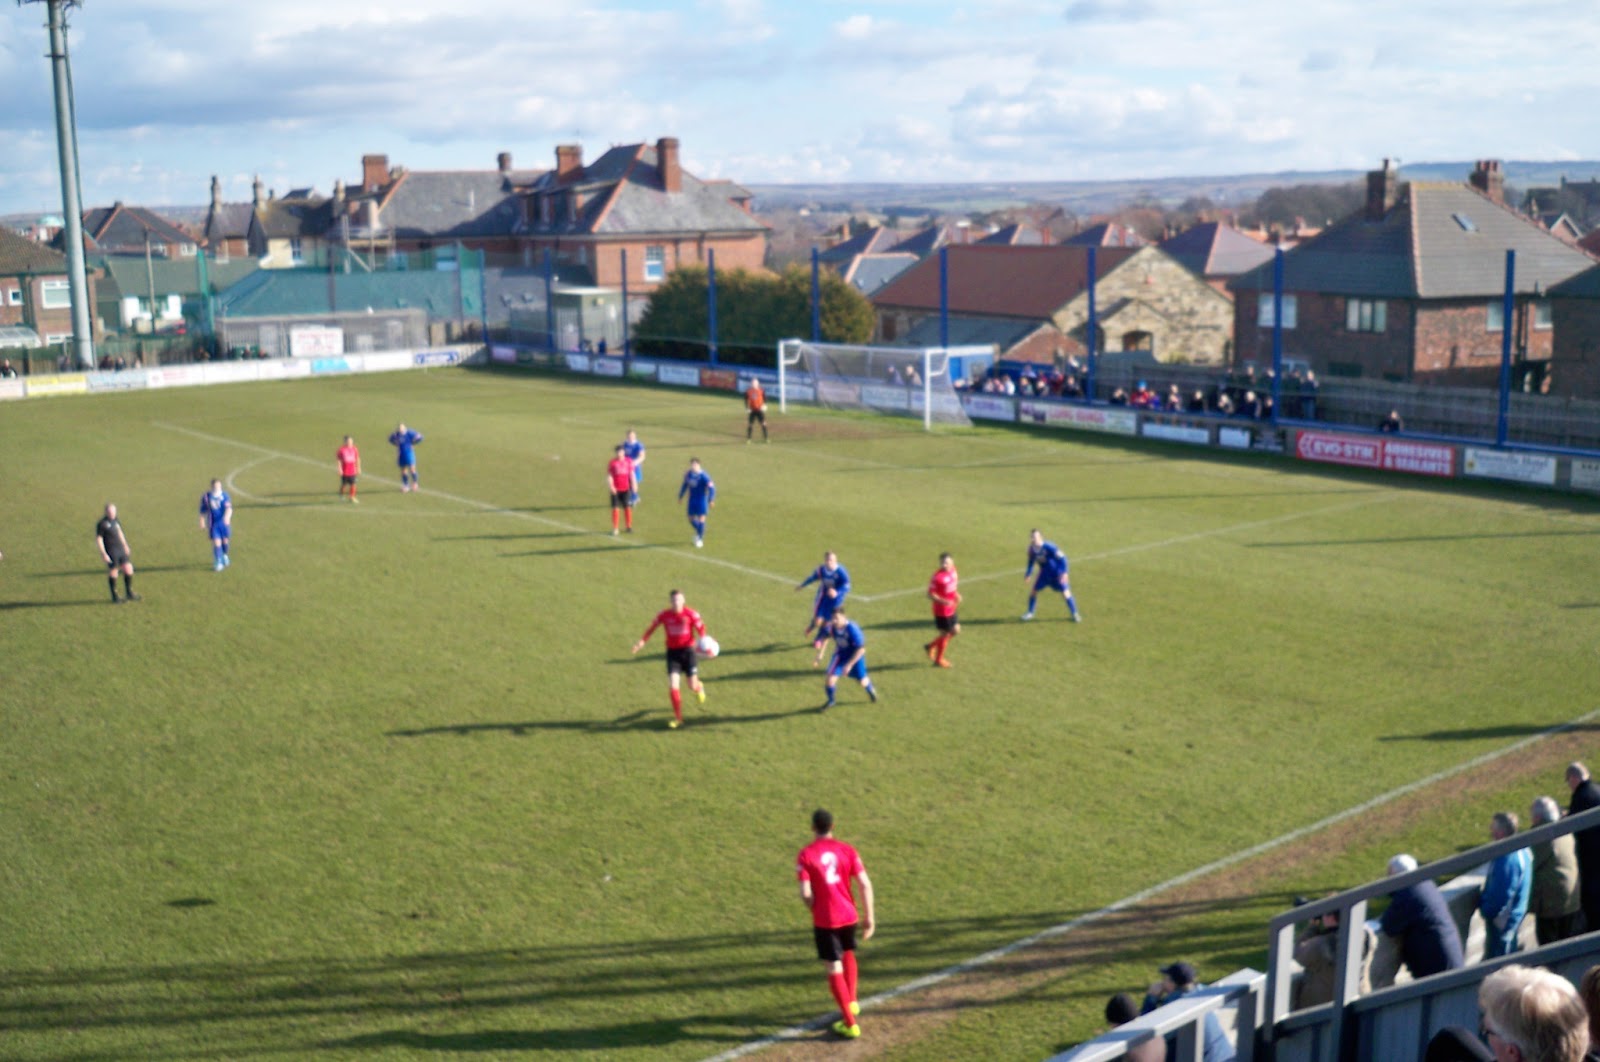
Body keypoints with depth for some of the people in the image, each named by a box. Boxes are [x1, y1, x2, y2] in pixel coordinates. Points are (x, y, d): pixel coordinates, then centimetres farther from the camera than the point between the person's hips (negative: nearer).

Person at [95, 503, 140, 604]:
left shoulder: (116, 520, 9)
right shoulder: (102, 524, -13)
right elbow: (98, 539, -12)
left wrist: (125, 546, 26)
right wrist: (103, 554, -16)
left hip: (121, 550, 7)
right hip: (111, 552, -7)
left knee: (128, 569, 4)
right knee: (113, 573, 1)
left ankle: (129, 593, 18)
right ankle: (114, 597, 14)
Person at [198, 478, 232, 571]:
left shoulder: (224, 495, -5)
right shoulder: (206, 497, -3)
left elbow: (229, 507, -18)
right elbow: (203, 511, 6)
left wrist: (227, 516, -36)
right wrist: (202, 523, 4)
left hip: (224, 523, 1)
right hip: (213, 524, -1)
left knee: (225, 541, 12)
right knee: (216, 542, -8)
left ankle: (224, 555, 41)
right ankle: (218, 562, -2)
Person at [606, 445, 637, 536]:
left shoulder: (629, 462, 2)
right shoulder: (613, 462, -3)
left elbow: (632, 474, 8)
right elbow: (609, 476, -4)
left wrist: (634, 485, 3)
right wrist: (611, 486, -16)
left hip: (626, 489, 2)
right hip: (616, 490, -2)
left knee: (627, 508, 5)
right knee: (615, 508, -4)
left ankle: (629, 527, 20)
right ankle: (615, 529, 2)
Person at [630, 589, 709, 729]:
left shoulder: (691, 614, -8)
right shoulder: (664, 615, -4)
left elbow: (701, 628, 1)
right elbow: (652, 627, 9)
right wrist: (642, 641, -1)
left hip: (688, 650, -1)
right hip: (672, 651, 1)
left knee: (692, 686, 2)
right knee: (673, 685, -10)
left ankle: (699, 687, 44)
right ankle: (678, 718, 3)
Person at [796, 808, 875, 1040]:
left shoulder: (806, 854, -8)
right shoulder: (847, 850, -1)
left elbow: (805, 894, -14)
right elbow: (865, 885, -6)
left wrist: (815, 911, 6)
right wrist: (868, 917, 0)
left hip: (824, 920, -3)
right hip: (849, 915, 3)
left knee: (834, 969, 3)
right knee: (848, 955, 30)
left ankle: (849, 1023, 4)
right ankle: (851, 1002, 39)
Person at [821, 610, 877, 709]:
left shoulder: (852, 629, -37)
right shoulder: (832, 625, -22)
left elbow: (861, 650, -31)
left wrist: (849, 664, -31)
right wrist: (821, 652, 0)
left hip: (855, 655, -3)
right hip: (841, 653, 3)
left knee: (862, 681, 10)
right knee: (831, 675, -12)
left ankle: (870, 691, 48)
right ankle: (830, 701, 14)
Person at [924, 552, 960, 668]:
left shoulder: (953, 571, 0)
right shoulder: (937, 577, -25)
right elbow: (930, 594, -23)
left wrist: (956, 595, 4)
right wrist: (943, 601, -35)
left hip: (951, 609, 8)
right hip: (942, 611, -8)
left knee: (956, 630, 17)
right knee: (945, 634, 5)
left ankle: (931, 646, 33)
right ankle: (938, 660, 27)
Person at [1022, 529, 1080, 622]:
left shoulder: (1049, 547, -31)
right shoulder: (1031, 549, -14)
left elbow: (1062, 558, -24)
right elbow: (1031, 561, 7)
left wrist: (1064, 573, -26)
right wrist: (1028, 573, 3)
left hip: (1057, 573, -5)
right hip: (1044, 573, 5)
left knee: (1065, 592, -7)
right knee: (1034, 591, 0)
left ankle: (1074, 614, 10)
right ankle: (1030, 613, 20)